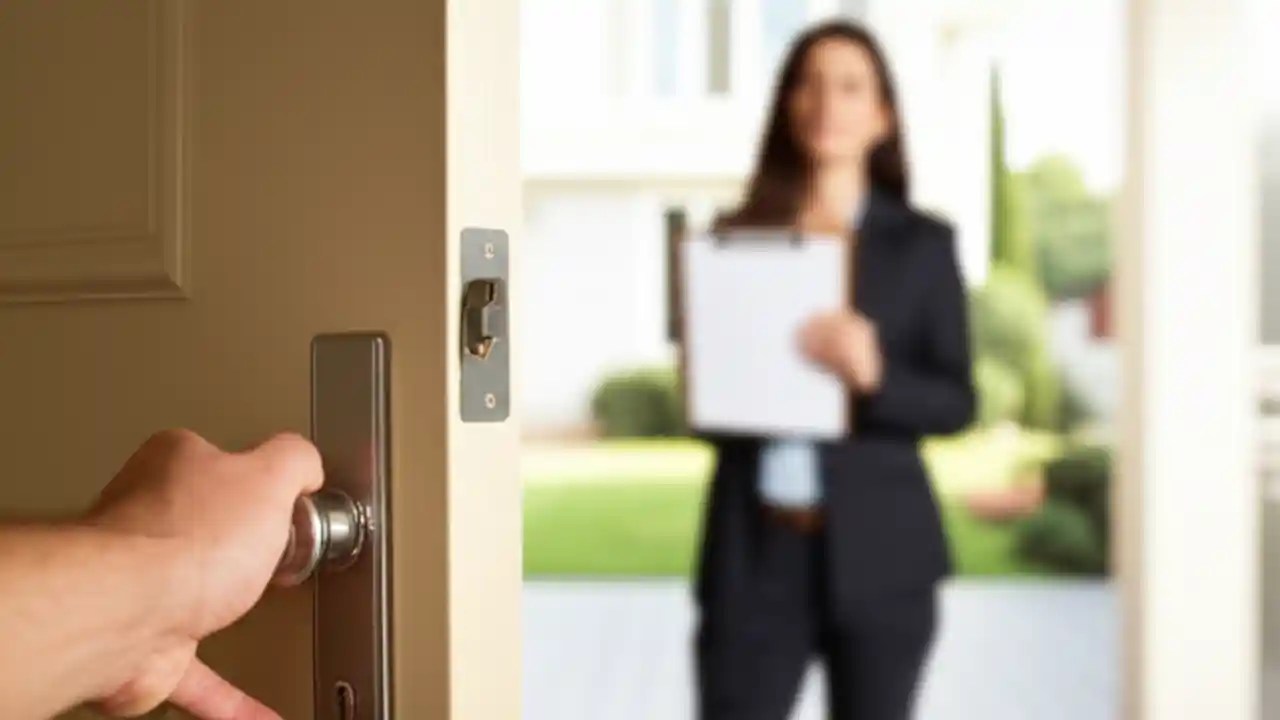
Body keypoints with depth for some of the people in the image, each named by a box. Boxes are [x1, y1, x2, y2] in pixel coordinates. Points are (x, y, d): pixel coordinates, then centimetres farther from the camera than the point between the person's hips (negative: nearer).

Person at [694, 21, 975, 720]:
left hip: (877, 551, -1)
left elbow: (957, 401, 0)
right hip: (756, 550, 1)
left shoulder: (921, 244, 2)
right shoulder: (734, 236, 7)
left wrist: (875, 377, -19)